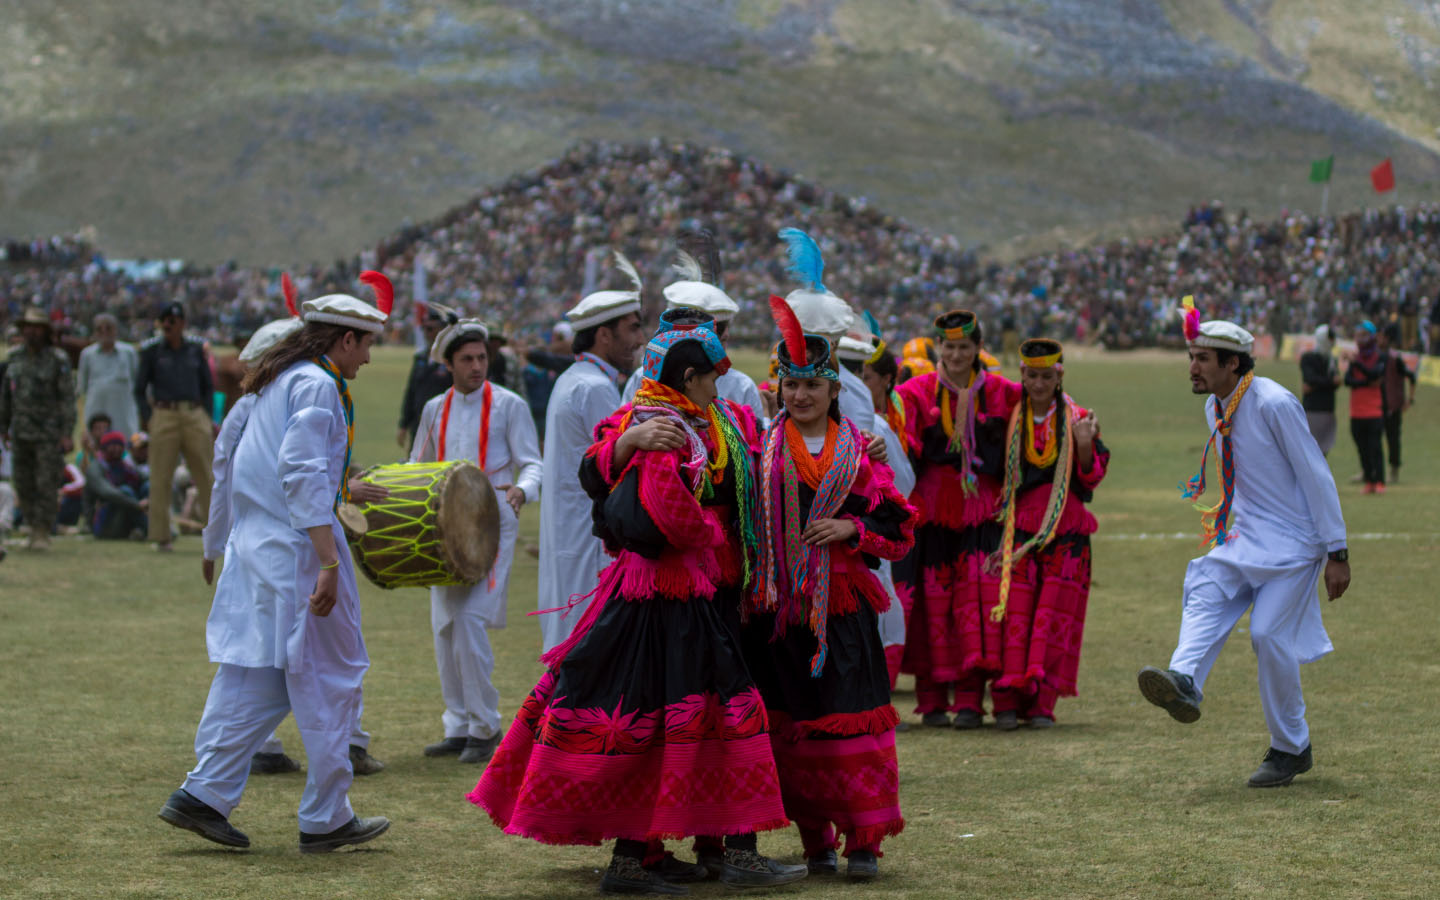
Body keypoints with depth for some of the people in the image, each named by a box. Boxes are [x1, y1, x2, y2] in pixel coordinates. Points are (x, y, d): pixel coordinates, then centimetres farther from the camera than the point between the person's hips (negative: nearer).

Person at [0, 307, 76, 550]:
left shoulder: (58, 360, -9)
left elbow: (68, 398, -11)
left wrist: (67, 434, -16)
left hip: (49, 433, -5)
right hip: (21, 433, 5)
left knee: (47, 484, -6)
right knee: (23, 484, 6)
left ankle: (43, 534, -1)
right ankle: (33, 529, 18)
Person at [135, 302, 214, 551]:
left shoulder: (196, 348, 9)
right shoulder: (152, 350, 3)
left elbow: (207, 386, 17)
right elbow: (140, 389, 7)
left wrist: (207, 418, 7)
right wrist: (147, 418, -6)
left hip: (195, 416, 2)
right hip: (164, 416, -2)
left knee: (205, 474, 0)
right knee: (161, 479, -2)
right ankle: (161, 537, 1)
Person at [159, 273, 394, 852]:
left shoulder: (278, 381, 17)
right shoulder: (316, 385, -13)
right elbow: (303, 475, -22)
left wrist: (341, 489, 42)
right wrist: (328, 561, -25)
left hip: (254, 545, 9)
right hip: (297, 549, -9)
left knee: (252, 675, 11)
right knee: (329, 679, 0)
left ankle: (204, 794, 6)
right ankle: (325, 819, 5)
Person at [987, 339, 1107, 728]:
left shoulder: (1078, 420, 5)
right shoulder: (1010, 422, 7)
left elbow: (1091, 477, 0)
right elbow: (998, 479, 13)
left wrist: (1084, 445, -19)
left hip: (1067, 533, 0)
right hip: (1020, 529, 0)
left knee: (1054, 617, -3)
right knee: (1015, 613, -7)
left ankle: (1042, 702, 0)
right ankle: (1008, 701, -7)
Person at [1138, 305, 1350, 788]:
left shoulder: (1274, 404, -19)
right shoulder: (1214, 409, 6)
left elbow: (1316, 475, -16)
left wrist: (1337, 553, -16)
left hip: (1294, 541, -7)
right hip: (1245, 538, 7)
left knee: (1269, 633, -12)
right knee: (1205, 591, -19)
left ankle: (1291, 749, 2)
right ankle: (1184, 684, -41)